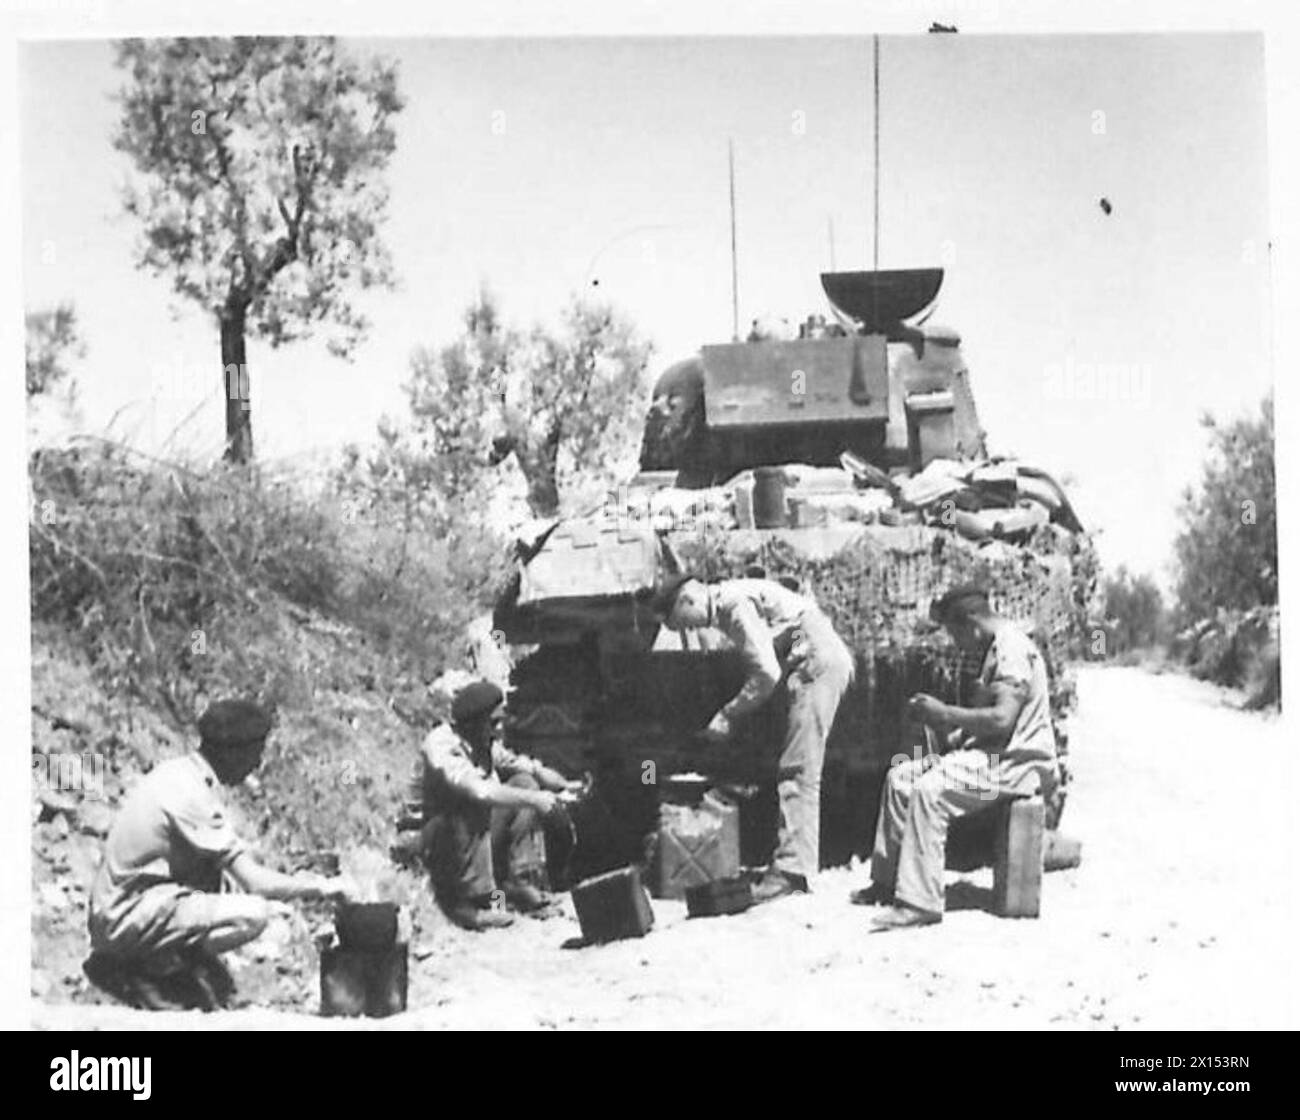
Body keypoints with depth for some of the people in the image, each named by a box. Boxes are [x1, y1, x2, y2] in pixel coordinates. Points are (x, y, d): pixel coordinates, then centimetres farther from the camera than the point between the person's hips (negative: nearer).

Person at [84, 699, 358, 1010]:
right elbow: (254, 882, -21)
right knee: (254, 913, -21)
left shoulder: (175, 772, 8)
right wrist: (324, 888, -10)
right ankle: (143, 974, -10)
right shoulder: (191, 795, -21)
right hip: (127, 919, -10)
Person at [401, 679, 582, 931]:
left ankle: (521, 882, -7)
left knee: (525, 783, -2)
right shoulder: (441, 746, -25)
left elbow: (531, 768, 4)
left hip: (472, 834, 8)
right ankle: (468, 901, -28)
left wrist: (565, 786, -14)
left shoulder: (487, 744, 1)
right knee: (473, 807, -36)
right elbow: (478, 790, -40)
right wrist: (533, 799, -42)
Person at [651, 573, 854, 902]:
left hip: (817, 660, -10)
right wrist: (732, 714, 9)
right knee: (796, 771, 9)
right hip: (824, 661, 10)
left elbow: (767, 672, -20)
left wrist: (728, 715, -11)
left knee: (797, 771, -14)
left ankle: (791, 868, -18)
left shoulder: (734, 604, -14)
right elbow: (767, 668, 17)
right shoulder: (726, 606, 16)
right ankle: (794, 861, 10)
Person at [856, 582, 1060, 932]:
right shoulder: (995, 649, 18)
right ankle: (887, 882, 11)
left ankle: (920, 902, -27)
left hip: (1018, 763, -11)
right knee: (900, 778, 6)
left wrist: (944, 713, -16)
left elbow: (1002, 719, -26)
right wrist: (952, 732, 7)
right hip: (993, 754, 11)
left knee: (930, 791, -27)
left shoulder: (1013, 649, -16)